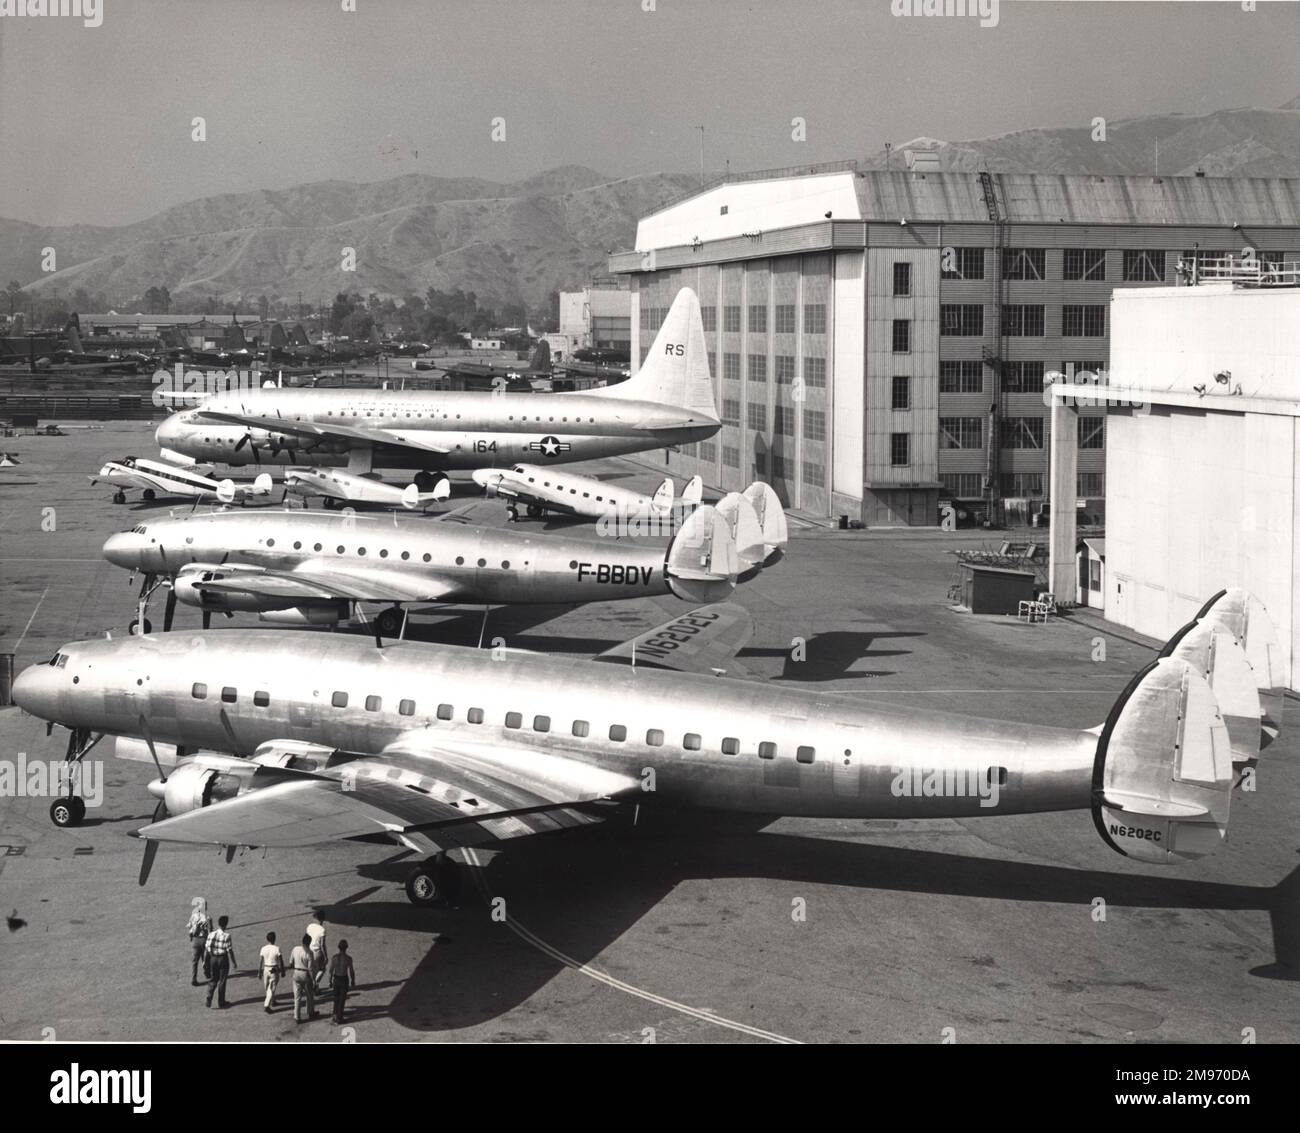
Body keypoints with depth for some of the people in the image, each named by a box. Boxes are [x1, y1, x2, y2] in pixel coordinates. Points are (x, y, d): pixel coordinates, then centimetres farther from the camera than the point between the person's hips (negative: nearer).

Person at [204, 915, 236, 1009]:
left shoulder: (211, 935, -5)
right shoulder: (226, 936, -16)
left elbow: (208, 949, -1)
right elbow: (229, 951, -15)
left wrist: (207, 962, 11)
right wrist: (234, 962, -5)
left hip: (213, 959, 3)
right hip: (223, 959, -3)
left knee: (213, 980, 18)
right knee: (222, 981, 9)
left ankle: (209, 998, 1)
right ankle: (221, 1002, 18)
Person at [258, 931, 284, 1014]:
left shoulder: (263, 948, -6)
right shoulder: (277, 948, -15)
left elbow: (260, 961, -1)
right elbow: (281, 961, -11)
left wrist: (259, 972, 9)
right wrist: (282, 971, 1)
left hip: (265, 969, 4)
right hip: (274, 971, -4)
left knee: (268, 988, 22)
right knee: (271, 989, 2)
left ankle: (272, 1001, 40)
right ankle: (266, 1006, -6)